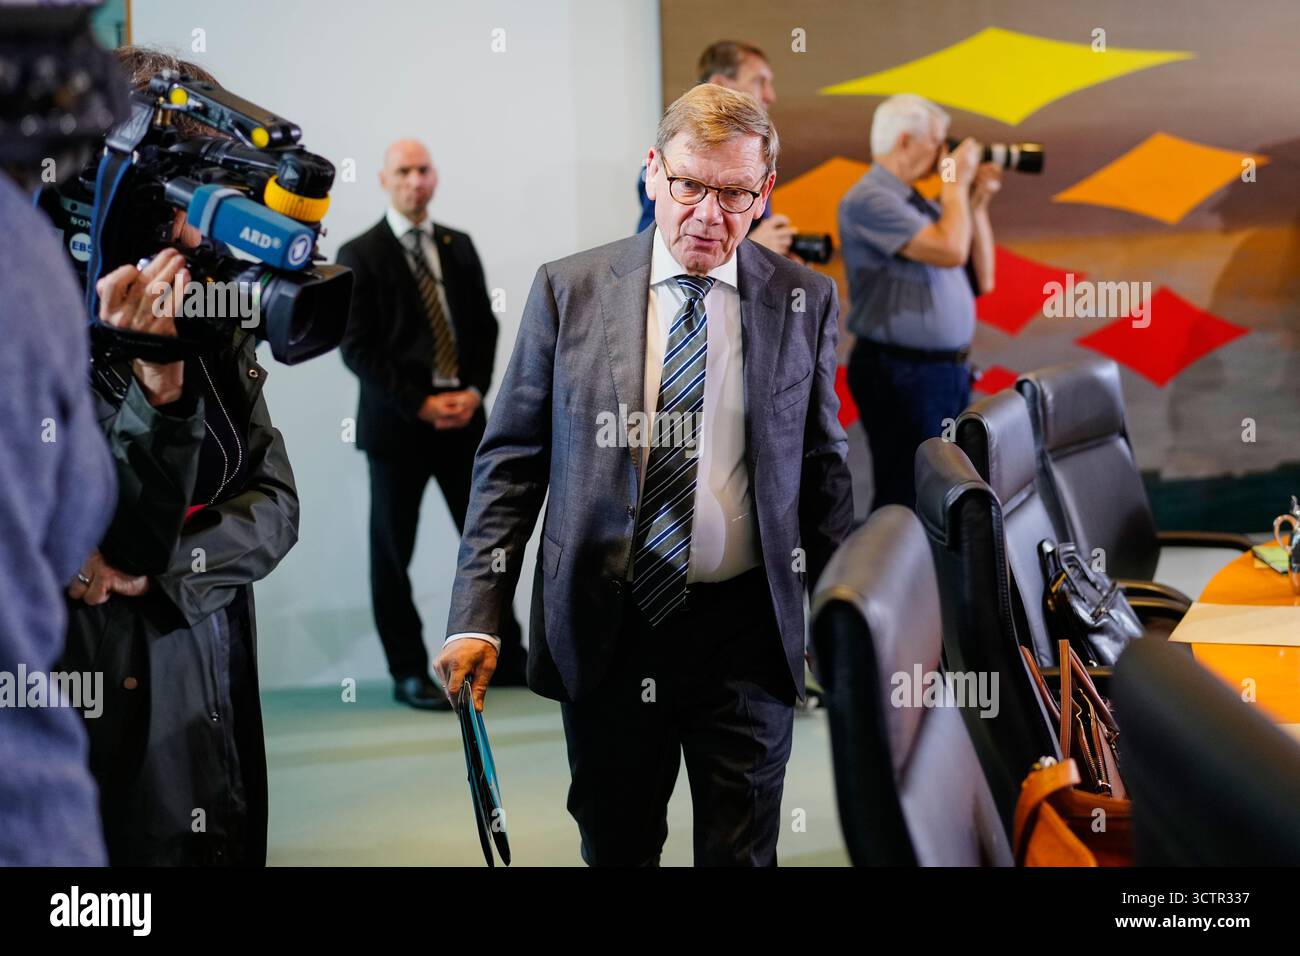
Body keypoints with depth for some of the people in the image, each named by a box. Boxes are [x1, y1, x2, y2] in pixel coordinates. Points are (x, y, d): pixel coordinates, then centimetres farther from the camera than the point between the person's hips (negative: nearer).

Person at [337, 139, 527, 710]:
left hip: (462, 415, 4)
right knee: (392, 551, 3)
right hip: (396, 422, -4)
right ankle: (409, 673, 12)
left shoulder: (459, 247, 11)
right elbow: (356, 347, -9)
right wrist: (419, 404, -15)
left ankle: (505, 657, 19)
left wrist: (473, 391, -5)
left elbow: (484, 325, 11)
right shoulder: (359, 255, -4)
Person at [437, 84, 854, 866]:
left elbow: (824, 471, 8)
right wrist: (477, 616, -6)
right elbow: (511, 461, 1)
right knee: (615, 847, 12)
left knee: (742, 851, 8)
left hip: (745, 629, 0)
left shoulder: (804, 301, 2)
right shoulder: (569, 290, 0)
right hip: (603, 627, 0)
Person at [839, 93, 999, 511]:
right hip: (901, 375, -9)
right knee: (906, 500, -6)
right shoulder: (869, 200, -12)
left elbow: (981, 279, 15)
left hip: (949, 370, 9)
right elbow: (950, 250, -23)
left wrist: (977, 203, 9)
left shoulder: (921, 204, 14)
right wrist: (956, 183, -7)